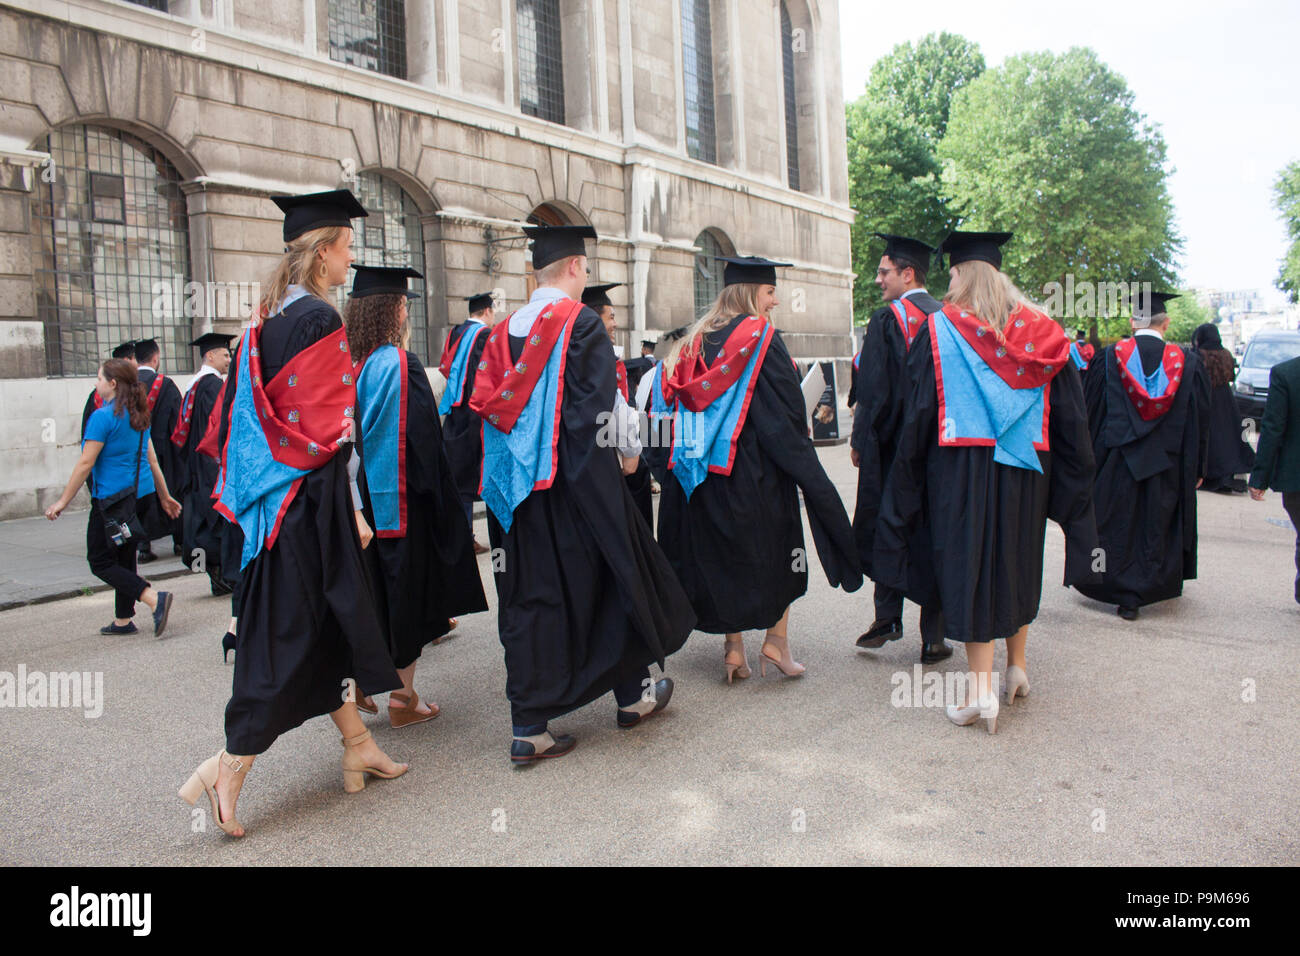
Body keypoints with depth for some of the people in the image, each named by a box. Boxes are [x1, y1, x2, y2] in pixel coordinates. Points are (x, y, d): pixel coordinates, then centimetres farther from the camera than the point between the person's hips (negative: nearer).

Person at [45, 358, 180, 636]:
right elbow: (152, 460, 13)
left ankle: (154, 599, -17)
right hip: (139, 496, 8)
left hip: (111, 499, -8)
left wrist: (63, 501, -10)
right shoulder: (138, 416, 8)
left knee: (100, 562, 1)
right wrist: (164, 497, 19)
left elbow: (85, 464, -16)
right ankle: (123, 620, 24)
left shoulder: (103, 416, -16)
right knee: (124, 559, 17)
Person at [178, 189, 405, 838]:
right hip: (311, 500, -9)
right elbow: (327, 429, -19)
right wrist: (353, 510, -14)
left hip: (275, 499, 9)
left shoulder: (266, 319, 12)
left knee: (330, 622, 15)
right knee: (297, 633, -1)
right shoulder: (318, 321, -16)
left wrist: (243, 492, 20)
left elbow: (242, 410, 15)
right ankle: (229, 766, 5)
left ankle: (358, 747, 26)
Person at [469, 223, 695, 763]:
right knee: (613, 577, 12)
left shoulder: (502, 332, 9)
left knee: (531, 598, 8)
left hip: (518, 487, 6)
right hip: (576, 482, -5)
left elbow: (485, 405, 9)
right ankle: (632, 694, 28)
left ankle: (529, 727, 8)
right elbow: (599, 408, -14)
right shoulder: (583, 324, -9)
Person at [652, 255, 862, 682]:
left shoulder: (694, 340, 10)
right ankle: (776, 640, 9)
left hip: (706, 471, 6)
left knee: (725, 557, 11)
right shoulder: (762, 335, -8)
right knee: (775, 551, 10)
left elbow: (670, 403, 10)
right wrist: (798, 454, 1)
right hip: (756, 468, -5)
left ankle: (734, 649, 14)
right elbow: (788, 407, -11)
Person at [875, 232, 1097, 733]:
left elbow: (917, 416, -6)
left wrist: (906, 487, 2)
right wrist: (1072, 490, 13)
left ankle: (981, 687, -1)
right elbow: (1070, 419, 7)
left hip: (961, 466, -4)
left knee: (969, 565, 1)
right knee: (1018, 561, 18)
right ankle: (1017, 667, 29)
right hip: (1026, 469, 4)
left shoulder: (940, 330, -5)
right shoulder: (1041, 331, 5)